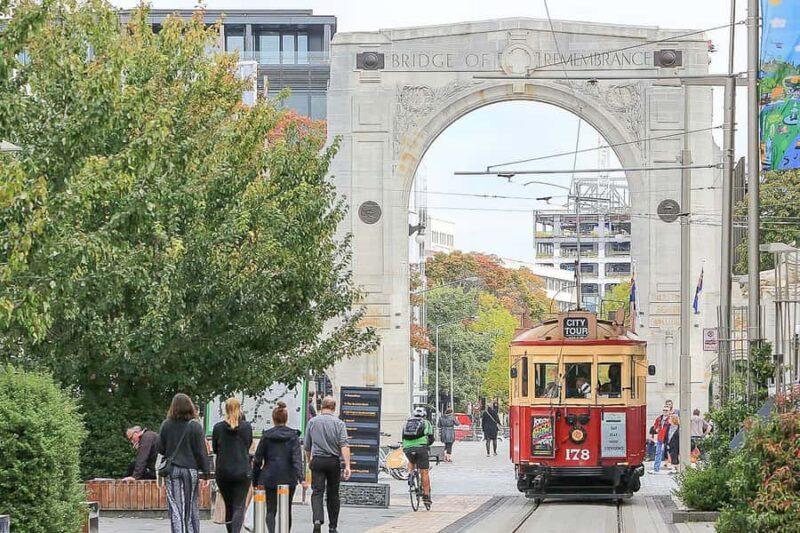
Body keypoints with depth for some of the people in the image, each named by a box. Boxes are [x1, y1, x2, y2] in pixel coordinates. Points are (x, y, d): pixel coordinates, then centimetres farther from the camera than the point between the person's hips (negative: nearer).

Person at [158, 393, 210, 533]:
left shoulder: (166, 425, -2)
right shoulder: (195, 426, -6)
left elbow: (160, 449, 3)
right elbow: (201, 452, -5)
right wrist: (205, 473, 0)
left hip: (172, 470, 0)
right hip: (191, 470, 0)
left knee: (175, 508, 0)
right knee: (191, 507, 11)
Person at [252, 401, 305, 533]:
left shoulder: (266, 436, -1)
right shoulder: (293, 435, -2)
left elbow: (257, 460, 1)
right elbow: (297, 458, -13)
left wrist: (255, 480, 10)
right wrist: (301, 477, -19)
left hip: (270, 478, -1)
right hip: (288, 478, 1)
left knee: (270, 510, 1)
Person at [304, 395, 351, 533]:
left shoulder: (312, 422, 5)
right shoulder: (338, 423, -2)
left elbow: (307, 446, 12)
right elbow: (344, 445, -12)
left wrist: (309, 461, 28)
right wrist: (347, 466, -16)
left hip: (317, 460, 0)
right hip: (333, 461, 0)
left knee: (317, 492, -5)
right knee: (333, 494, 10)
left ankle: (317, 520, -29)